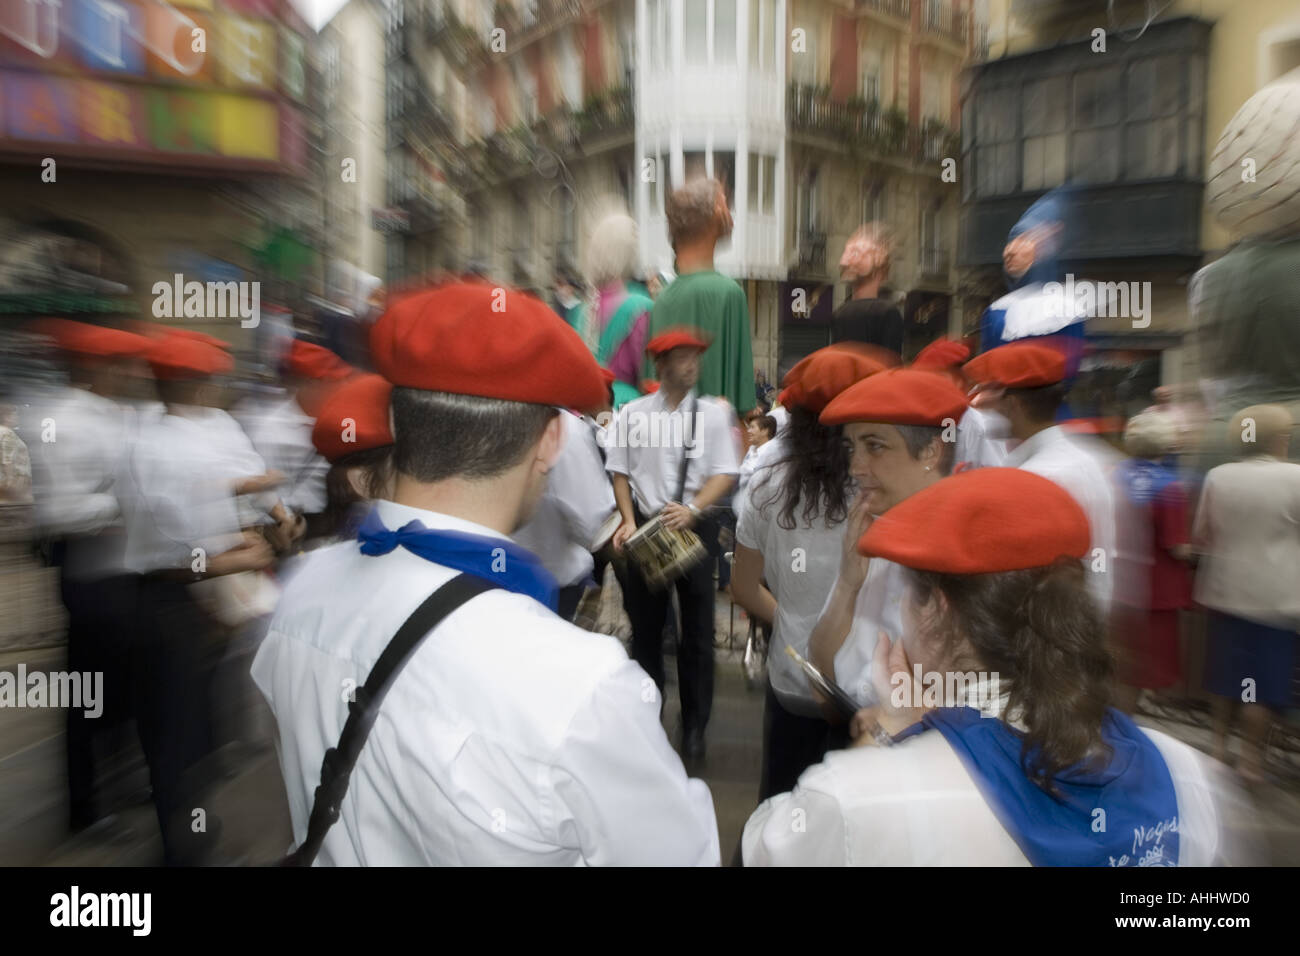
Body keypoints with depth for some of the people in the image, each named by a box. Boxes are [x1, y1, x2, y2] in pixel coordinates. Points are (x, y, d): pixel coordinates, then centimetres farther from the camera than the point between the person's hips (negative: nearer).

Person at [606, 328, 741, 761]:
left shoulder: (713, 413, -2)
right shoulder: (632, 413, 0)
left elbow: (725, 474, -5)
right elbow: (620, 472, 3)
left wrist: (691, 510, -20)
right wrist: (629, 522, -7)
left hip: (696, 527, 0)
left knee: (697, 631, 9)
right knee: (645, 627, 13)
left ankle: (694, 726, 26)